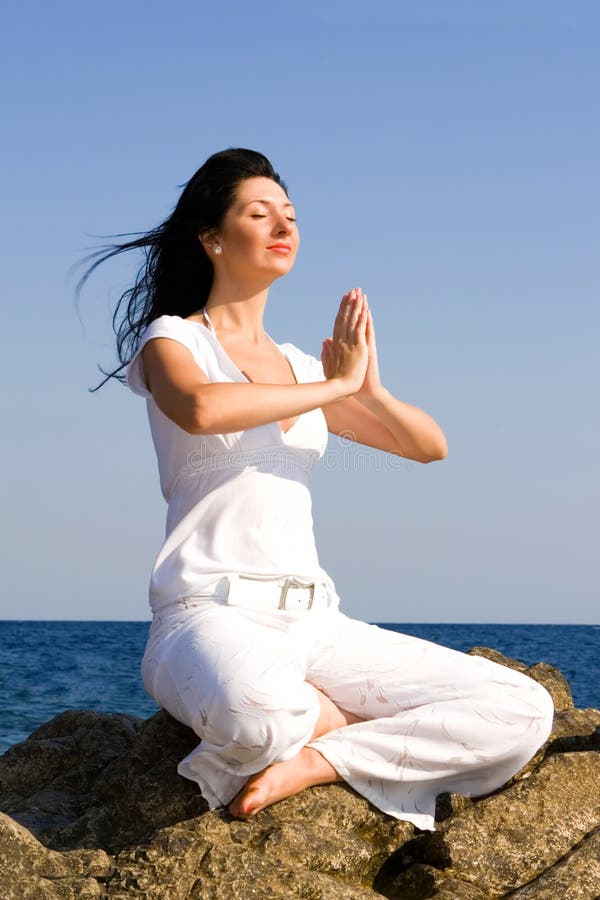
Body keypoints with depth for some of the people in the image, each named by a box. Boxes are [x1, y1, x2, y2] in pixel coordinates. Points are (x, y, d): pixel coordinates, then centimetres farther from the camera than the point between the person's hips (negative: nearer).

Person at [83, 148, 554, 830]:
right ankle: (369, 734, -9)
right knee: (251, 708, -44)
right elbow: (201, 408, -22)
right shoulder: (171, 339, 3)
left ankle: (313, 762, -14)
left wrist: (370, 390, 0)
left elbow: (429, 445, 22)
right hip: (209, 618, -5)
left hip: (314, 622, 6)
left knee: (523, 711, -11)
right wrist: (335, 387, -9)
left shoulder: (301, 365, 20)